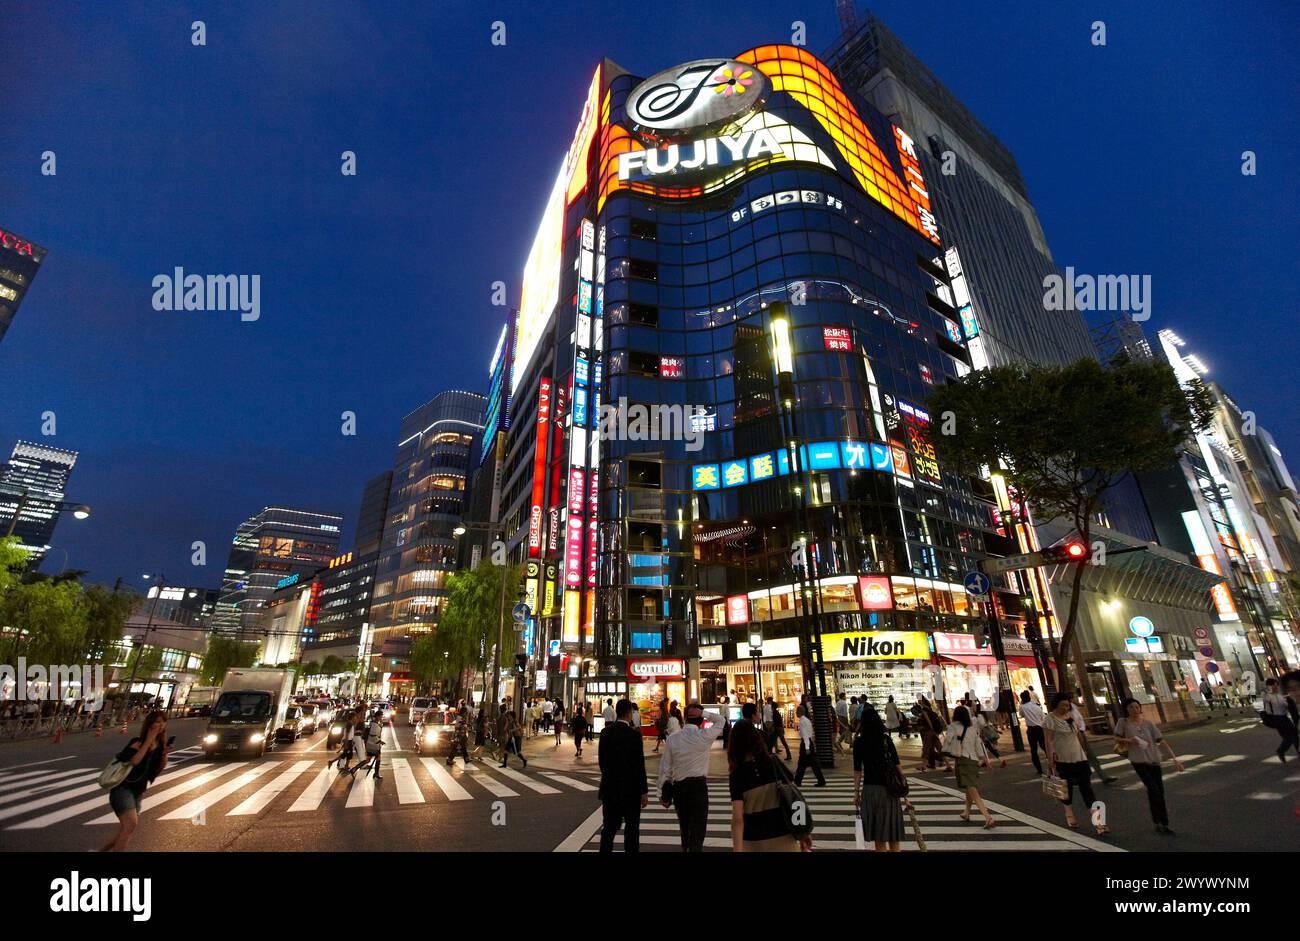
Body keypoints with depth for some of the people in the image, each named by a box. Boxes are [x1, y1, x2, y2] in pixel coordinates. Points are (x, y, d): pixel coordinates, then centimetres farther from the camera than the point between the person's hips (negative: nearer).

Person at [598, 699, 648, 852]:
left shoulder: (605, 732, -3)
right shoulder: (634, 734, -18)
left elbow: (601, 759, 5)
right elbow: (639, 765, -15)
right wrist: (644, 791, -7)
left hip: (609, 787, 4)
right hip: (630, 788, -4)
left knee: (609, 827, 16)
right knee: (632, 828, 12)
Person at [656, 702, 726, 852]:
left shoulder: (672, 739, -5)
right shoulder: (705, 736, -11)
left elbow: (665, 769, 0)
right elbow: (720, 721, 7)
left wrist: (663, 794, 11)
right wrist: (703, 713, -5)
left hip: (678, 787, 3)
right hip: (699, 786, -3)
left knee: (685, 827, 24)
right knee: (697, 831, 5)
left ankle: (685, 849, 42)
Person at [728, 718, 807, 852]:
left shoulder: (737, 775, -12)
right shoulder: (776, 764, -3)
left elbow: (738, 819, -17)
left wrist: (737, 850, -16)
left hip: (754, 843, -2)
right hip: (784, 838, 3)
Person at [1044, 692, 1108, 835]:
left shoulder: (1071, 716, 7)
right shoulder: (1049, 718, -14)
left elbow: (1078, 734, 19)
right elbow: (1048, 740, -17)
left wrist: (1084, 750, 19)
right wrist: (1050, 758, -21)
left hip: (1079, 757, 5)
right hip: (1062, 759, -5)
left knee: (1086, 787, 0)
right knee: (1067, 788, 9)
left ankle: (1097, 821, 0)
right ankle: (1070, 816, 28)